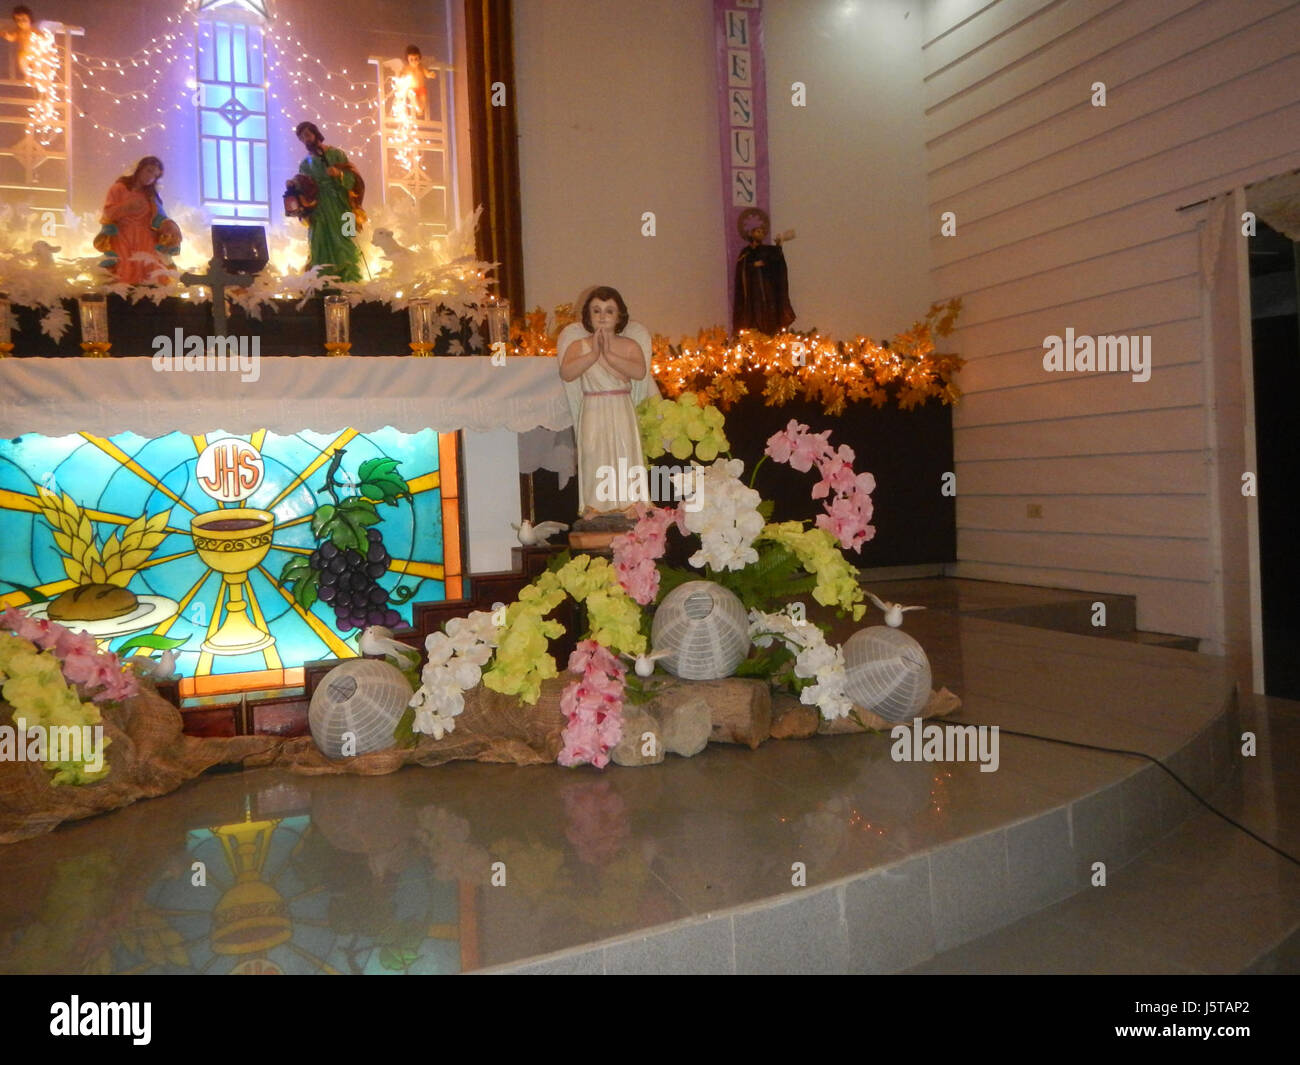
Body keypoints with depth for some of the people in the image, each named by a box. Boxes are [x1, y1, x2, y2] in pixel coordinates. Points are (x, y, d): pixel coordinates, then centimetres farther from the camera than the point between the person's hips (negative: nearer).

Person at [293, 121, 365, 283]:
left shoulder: (336, 154, 5)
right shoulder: (305, 164, 15)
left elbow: (352, 178, -3)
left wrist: (339, 174, -22)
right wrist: (293, 185, -7)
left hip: (339, 208, -3)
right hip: (318, 211, 3)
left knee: (342, 244, -11)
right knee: (322, 246, -6)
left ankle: (349, 280, -11)